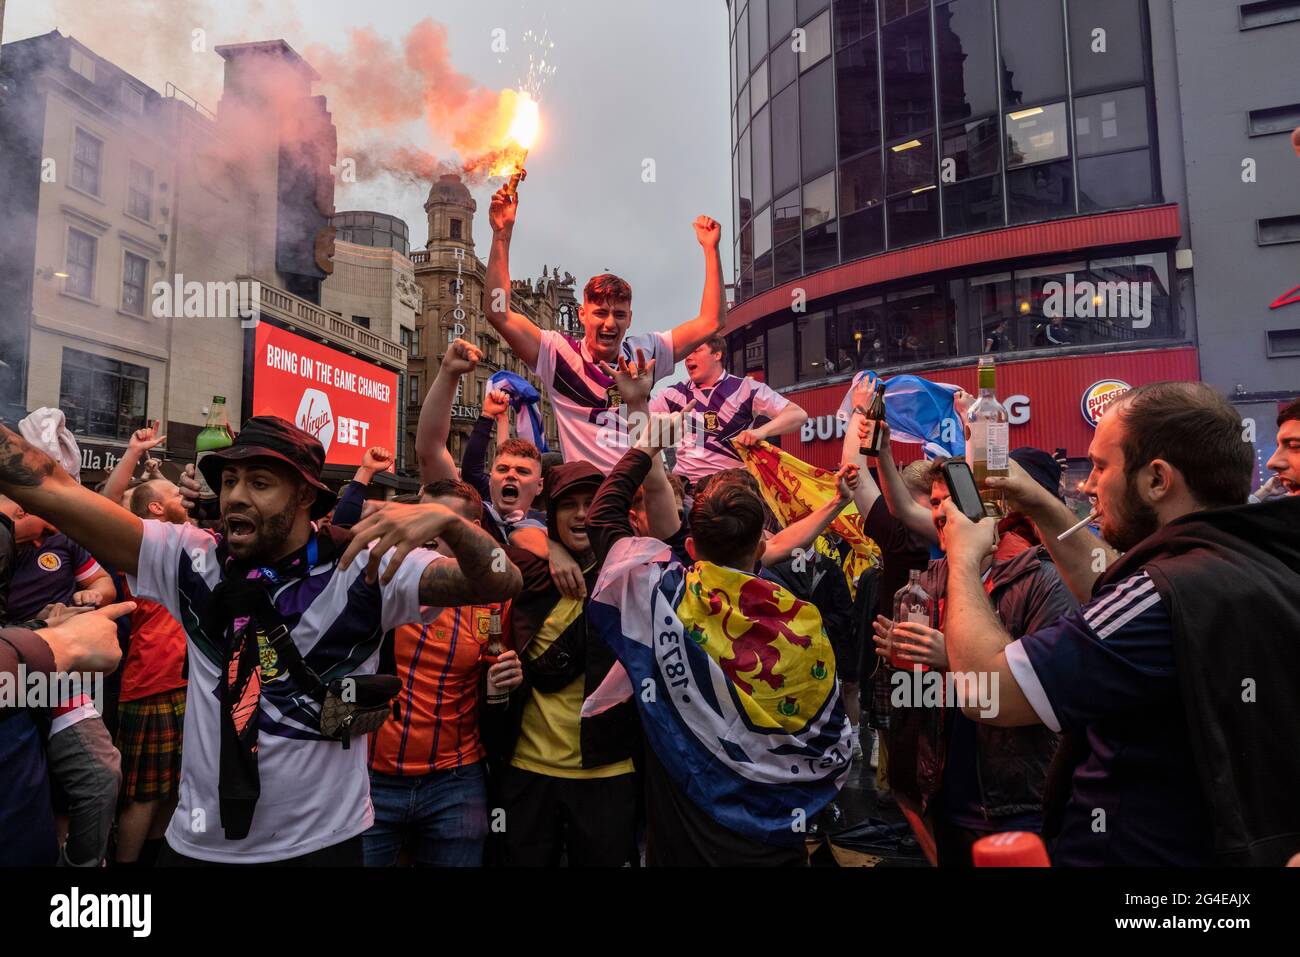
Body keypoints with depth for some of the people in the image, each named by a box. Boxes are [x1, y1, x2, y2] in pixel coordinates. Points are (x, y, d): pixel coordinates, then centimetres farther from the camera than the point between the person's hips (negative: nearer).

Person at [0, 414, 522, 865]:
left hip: (320, 842, -3)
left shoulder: (364, 570, -13)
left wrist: (444, 518, -37)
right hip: (197, 843, 3)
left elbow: (500, 582, -20)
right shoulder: (189, 560, -4)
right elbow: (51, 490, -7)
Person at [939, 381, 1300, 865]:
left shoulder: (1174, 597, -31)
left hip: (1138, 852, -8)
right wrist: (1044, 511, 9)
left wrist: (963, 558, -12)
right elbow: (1128, 610, 13)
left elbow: (986, 689, -27)